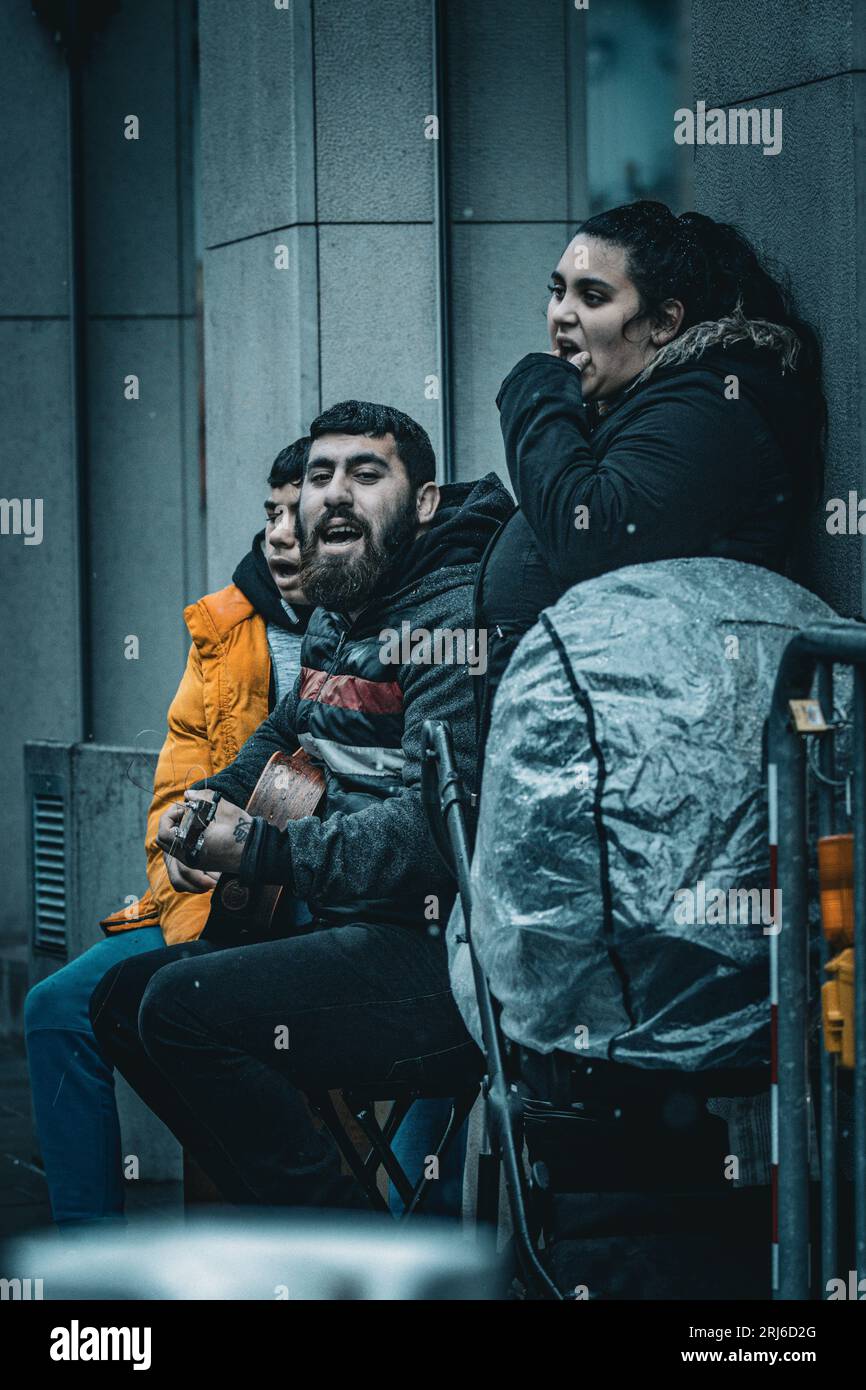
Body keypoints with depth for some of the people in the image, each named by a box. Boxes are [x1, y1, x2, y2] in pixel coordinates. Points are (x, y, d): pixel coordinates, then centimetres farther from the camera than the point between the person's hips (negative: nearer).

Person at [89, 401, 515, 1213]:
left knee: (184, 1007, -23)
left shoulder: (456, 619, -15)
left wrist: (259, 852, -19)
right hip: (357, 932, 10)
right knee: (126, 999, 11)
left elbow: (436, 825, -26)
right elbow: (288, 729, 34)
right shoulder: (336, 617, 14)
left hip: (450, 959, -10)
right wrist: (214, 802, 13)